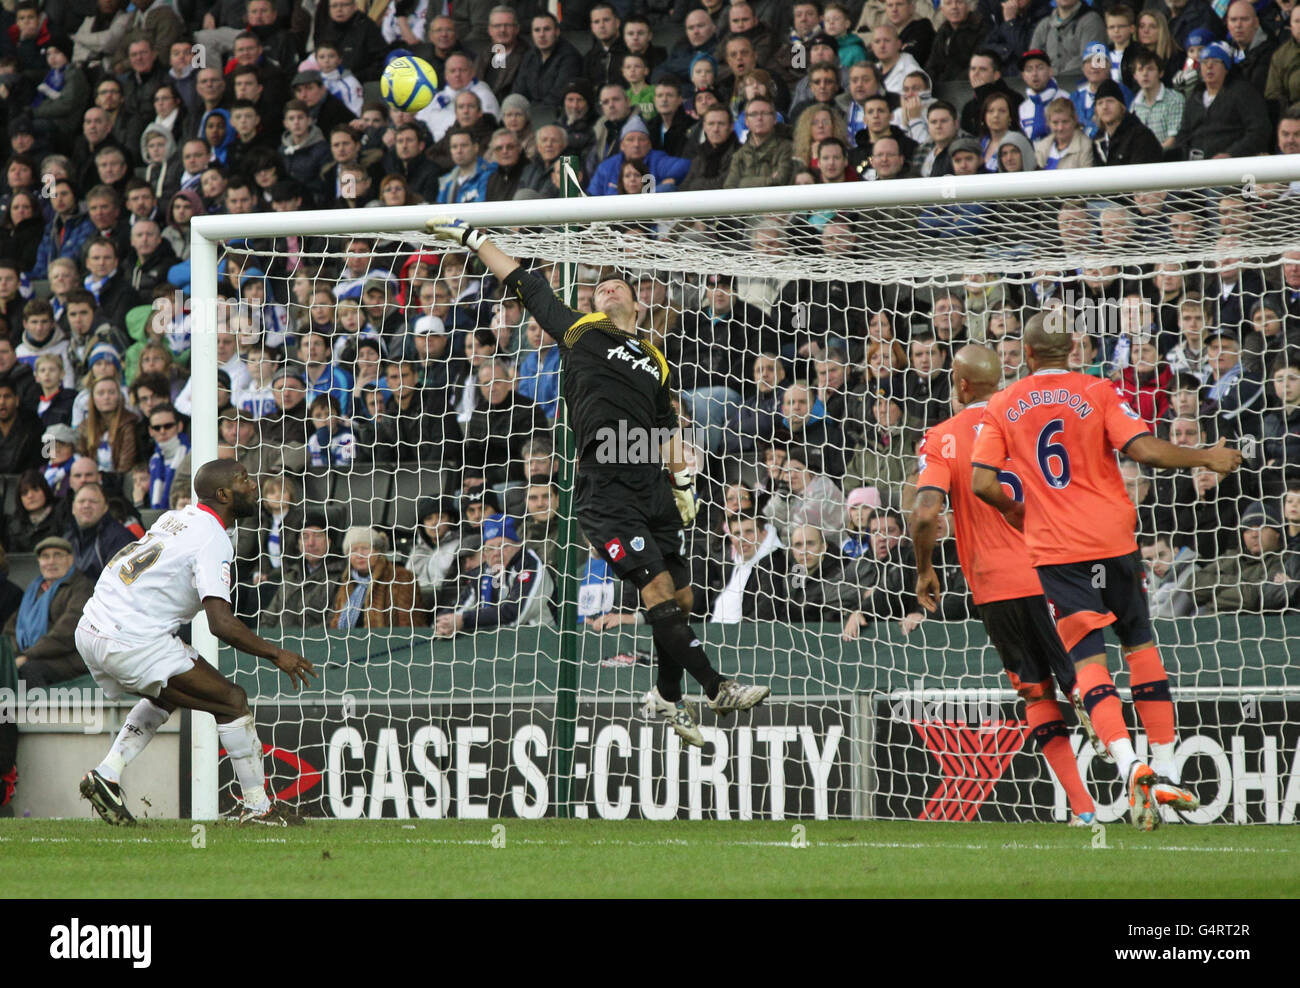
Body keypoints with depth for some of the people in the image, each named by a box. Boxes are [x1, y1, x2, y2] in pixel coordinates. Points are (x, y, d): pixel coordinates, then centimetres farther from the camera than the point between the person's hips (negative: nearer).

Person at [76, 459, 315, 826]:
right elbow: (221, 624, -21)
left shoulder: (176, 518, 14)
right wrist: (276, 655, -10)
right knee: (233, 701, 0)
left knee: (167, 695, 32)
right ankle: (257, 806, 4)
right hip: (134, 641, -9)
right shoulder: (212, 540, -12)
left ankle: (107, 773, 18)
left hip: (90, 631, 9)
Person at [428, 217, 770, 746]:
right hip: (605, 491, -5)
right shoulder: (580, 332, 12)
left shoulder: (654, 361, 24)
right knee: (658, 589, -15)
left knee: (680, 598, 5)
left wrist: (683, 482, 9)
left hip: (653, 485, 5)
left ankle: (667, 697, 22)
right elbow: (523, 282, 16)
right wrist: (471, 237, 18)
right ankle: (717, 687, -12)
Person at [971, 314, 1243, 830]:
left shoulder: (1001, 407, 3)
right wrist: (1206, 457, 3)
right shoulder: (1098, 393, -1)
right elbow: (1145, 449, -12)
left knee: (1089, 661, -4)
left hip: (1054, 551, 0)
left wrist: (1016, 511, 17)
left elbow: (982, 483, -3)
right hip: (1112, 539, 0)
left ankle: (1130, 764, -26)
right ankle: (1166, 772, 12)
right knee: (1141, 647, 14)